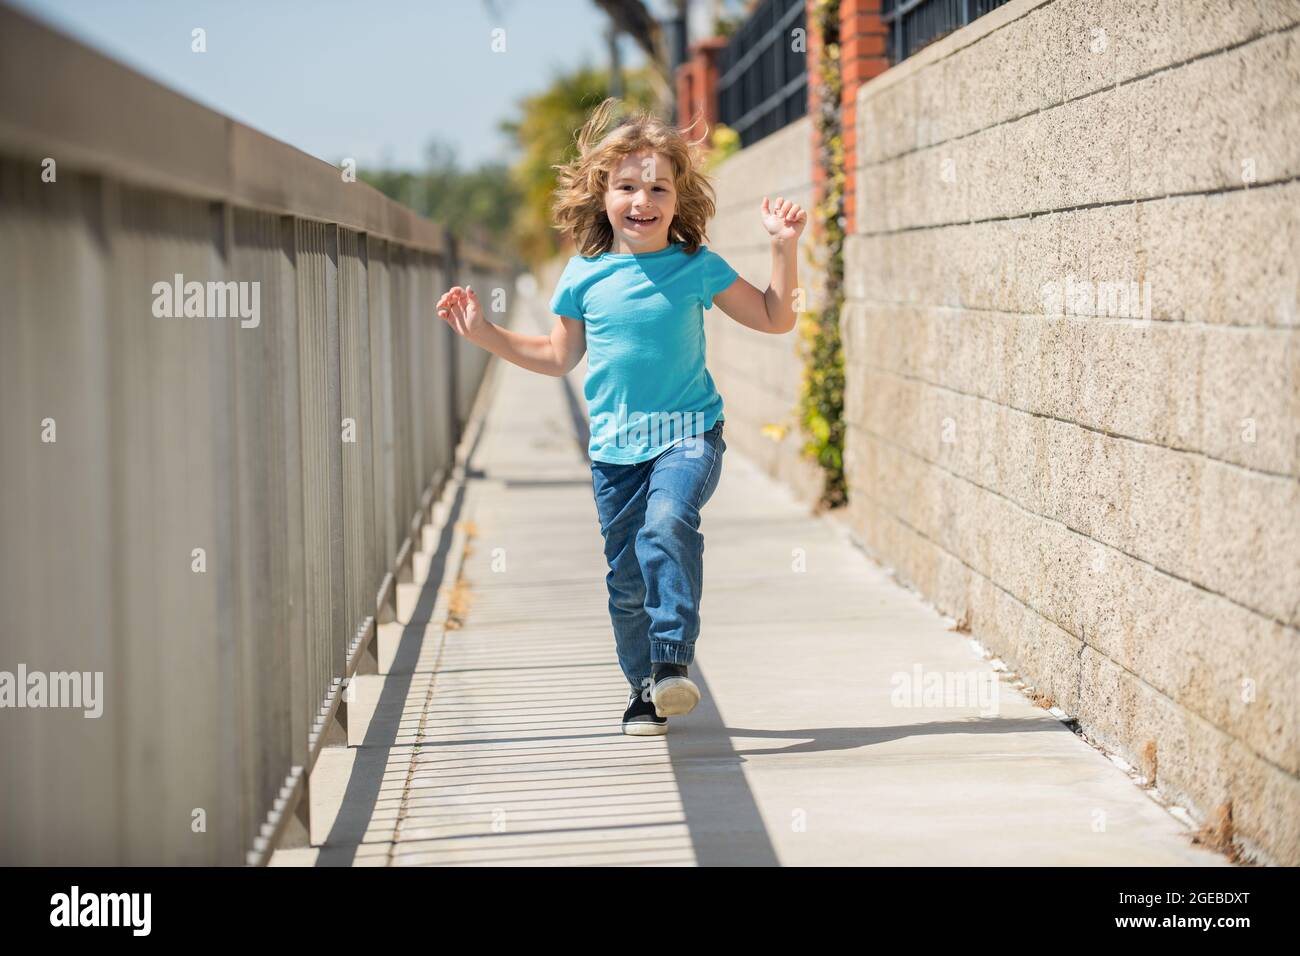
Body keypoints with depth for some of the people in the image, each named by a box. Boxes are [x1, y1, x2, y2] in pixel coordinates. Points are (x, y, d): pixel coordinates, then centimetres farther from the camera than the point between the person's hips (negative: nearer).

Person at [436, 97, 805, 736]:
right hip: (615, 444, 3)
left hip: (688, 433, -3)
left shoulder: (697, 268, 0)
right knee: (626, 576, 6)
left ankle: (673, 659, -28)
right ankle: (644, 690, 23)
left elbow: (775, 319, 8)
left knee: (668, 522, -31)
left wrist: (783, 249, -3)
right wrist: (486, 334, 12)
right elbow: (559, 356, 18)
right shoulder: (584, 276, 4)